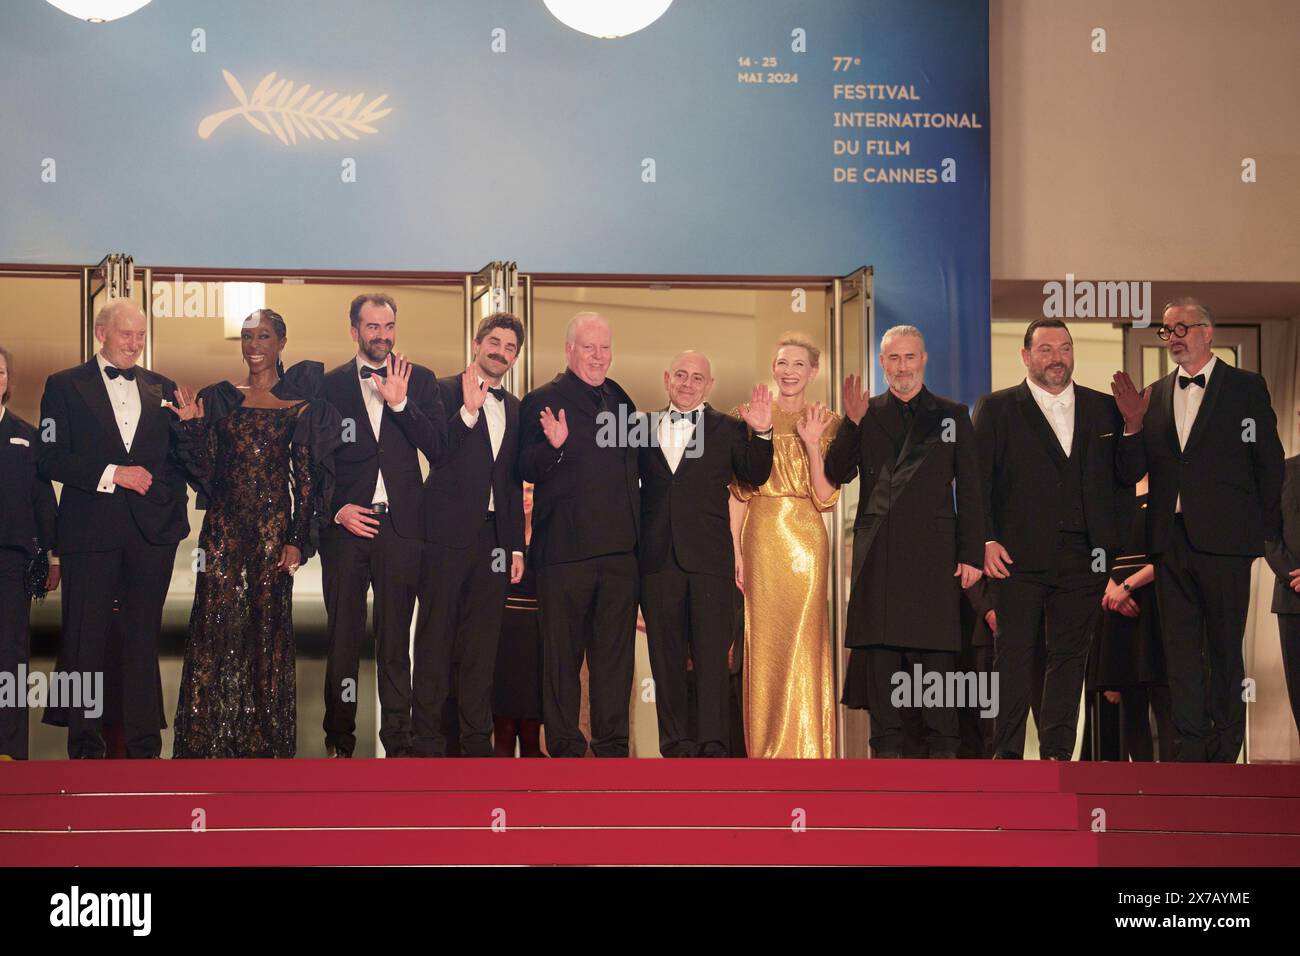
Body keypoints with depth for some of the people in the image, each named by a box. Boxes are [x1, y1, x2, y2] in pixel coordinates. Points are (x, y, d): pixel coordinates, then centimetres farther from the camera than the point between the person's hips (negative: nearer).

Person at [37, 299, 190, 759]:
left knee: (144, 639, 9)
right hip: (90, 530, -3)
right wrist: (111, 473, -15)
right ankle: (85, 746, 12)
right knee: (84, 640, 2)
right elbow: (50, 458, -7)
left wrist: (173, 500, 1)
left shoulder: (161, 389, 13)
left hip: (152, 531, 3)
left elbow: (178, 454, 16)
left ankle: (144, 745, 16)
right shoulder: (64, 386, 2)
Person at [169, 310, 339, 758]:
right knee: (215, 627, -2)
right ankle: (209, 738, 5)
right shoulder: (217, 398, 8)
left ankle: (265, 739, 12)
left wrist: (298, 540, -5)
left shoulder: (300, 404, 2)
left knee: (268, 628, 2)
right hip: (223, 527, 1)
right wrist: (192, 426, -9)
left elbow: (307, 476, 1)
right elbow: (203, 468, 6)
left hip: (274, 527, -1)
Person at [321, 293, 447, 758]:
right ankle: (339, 739, 16)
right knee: (342, 640, 5)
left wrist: (399, 403, -13)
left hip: (400, 527, 0)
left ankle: (398, 741, 9)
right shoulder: (330, 384, 6)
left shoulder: (419, 380, 7)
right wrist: (336, 509, -5)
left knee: (395, 641, 3)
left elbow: (438, 449, -3)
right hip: (345, 524, 0)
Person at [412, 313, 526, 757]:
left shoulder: (514, 408, 17)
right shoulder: (444, 391, 1)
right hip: (449, 532, -5)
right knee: (435, 637, -2)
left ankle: (477, 739, 12)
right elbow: (437, 453, -10)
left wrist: (517, 546, 14)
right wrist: (468, 411, -20)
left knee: (483, 641, 7)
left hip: (495, 537, 5)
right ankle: (427, 739, 2)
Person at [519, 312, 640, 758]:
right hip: (566, 549, -5)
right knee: (563, 654, 3)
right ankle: (565, 747, 11)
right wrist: (553, 446, -27)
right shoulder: (544, 400, -4)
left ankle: (612, 746, 17)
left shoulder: (620, 398, 14)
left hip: (619, 550, 6)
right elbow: (528, 470, -10)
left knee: (616, 653, 10)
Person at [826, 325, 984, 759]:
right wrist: (852, 422, -11)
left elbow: (970, 491, 8)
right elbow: (837, 474, 2)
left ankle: (943, 749, 1)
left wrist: (971, 554, 1)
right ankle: (886, 747, 7)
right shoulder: (866, 414, 12)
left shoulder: (952, 415, 11)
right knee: (879, 646, 1)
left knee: (936, 647, -3)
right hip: (877, 550, 1)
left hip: (933, 549, -1)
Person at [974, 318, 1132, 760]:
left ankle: (1058, 752, 12)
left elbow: (1125, 477, 15)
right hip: (1018, 557, -3)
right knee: (1014, 654, -1)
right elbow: (976, 480, -1)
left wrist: (1115, 540, 6)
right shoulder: (995, 409, 5)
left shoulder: (1104, 409, 13)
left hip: (1084, 558, 3)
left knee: (1070, 657, 5)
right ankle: (1007, 753, 3)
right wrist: (986, 541, -10)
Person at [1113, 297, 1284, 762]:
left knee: (1224, 650, 4)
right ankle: (1190, 751, 12)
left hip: (1223, 539, -4)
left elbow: (1270, 463, 0)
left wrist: (1268, 533, -2)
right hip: (1170, 540, 4)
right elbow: (1132, 473, 8)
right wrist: (1133, 425, -8)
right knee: (1181, 651, 6)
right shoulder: (1154, 395, 11)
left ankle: (1223, 752, 12)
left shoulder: (1246, 387, 0)